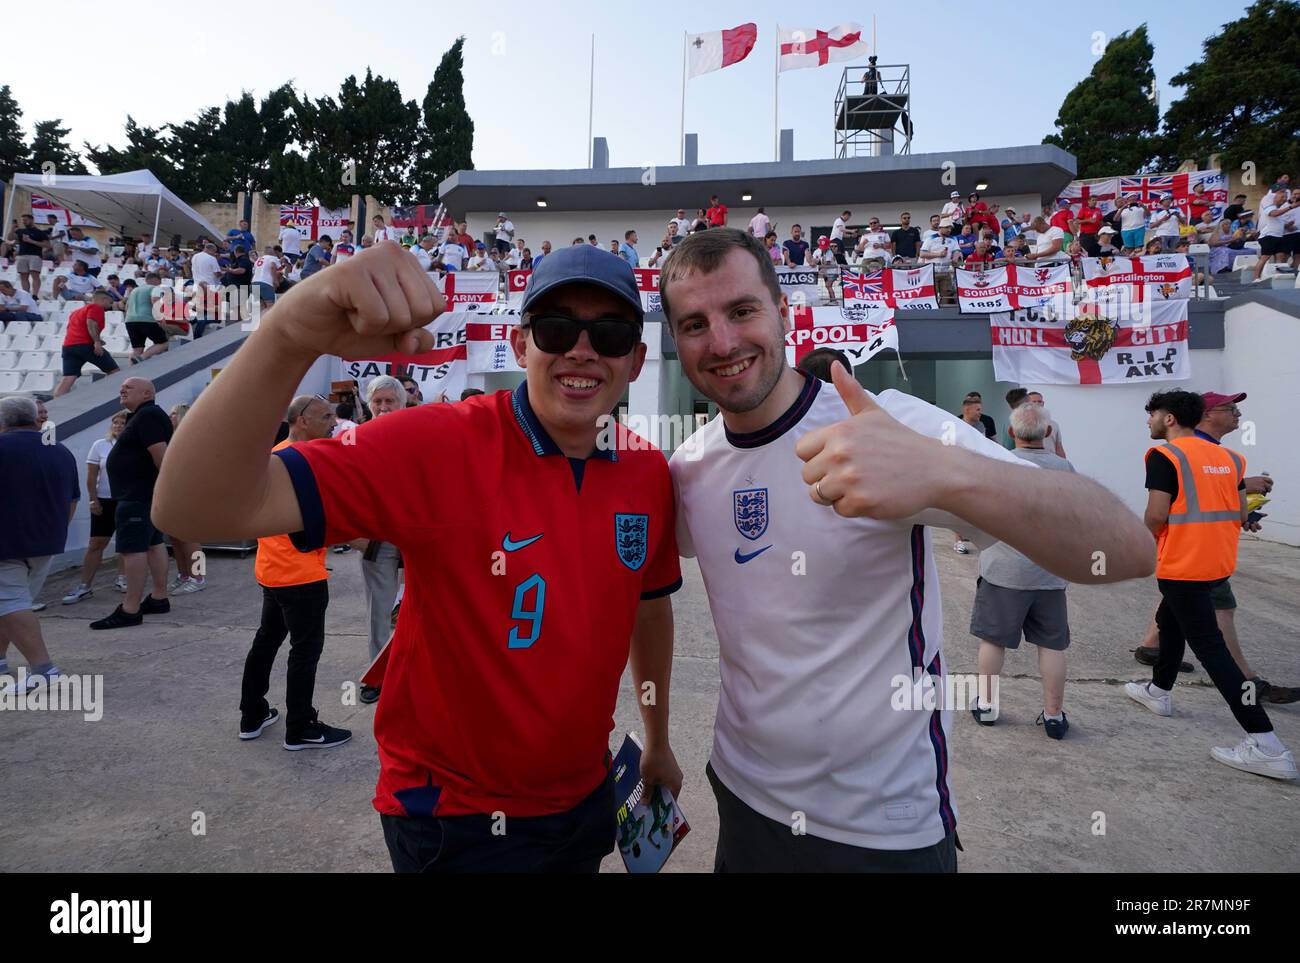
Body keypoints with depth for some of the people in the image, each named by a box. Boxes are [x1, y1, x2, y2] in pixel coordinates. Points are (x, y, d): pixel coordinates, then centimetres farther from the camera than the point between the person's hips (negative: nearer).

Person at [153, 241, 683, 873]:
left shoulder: (649, 474, -8)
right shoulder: (439, 445, -24)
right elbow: (192, 509, -32)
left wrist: (657, 743, 17)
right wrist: (288, 340, -49)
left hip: (586, 795, 6)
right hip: (458, 822, -5)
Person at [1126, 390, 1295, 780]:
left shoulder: (1164, 455, -12)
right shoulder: (1228, 456, 10)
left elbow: (1156, 515, -17)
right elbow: (1240, 514, 12)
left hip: (1183, 567, -8)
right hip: (1220, 562, 8)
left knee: (1210, 648, -5)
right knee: (1170, 619, 27)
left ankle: (1266, 746, -6)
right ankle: (1158, 691, 43)